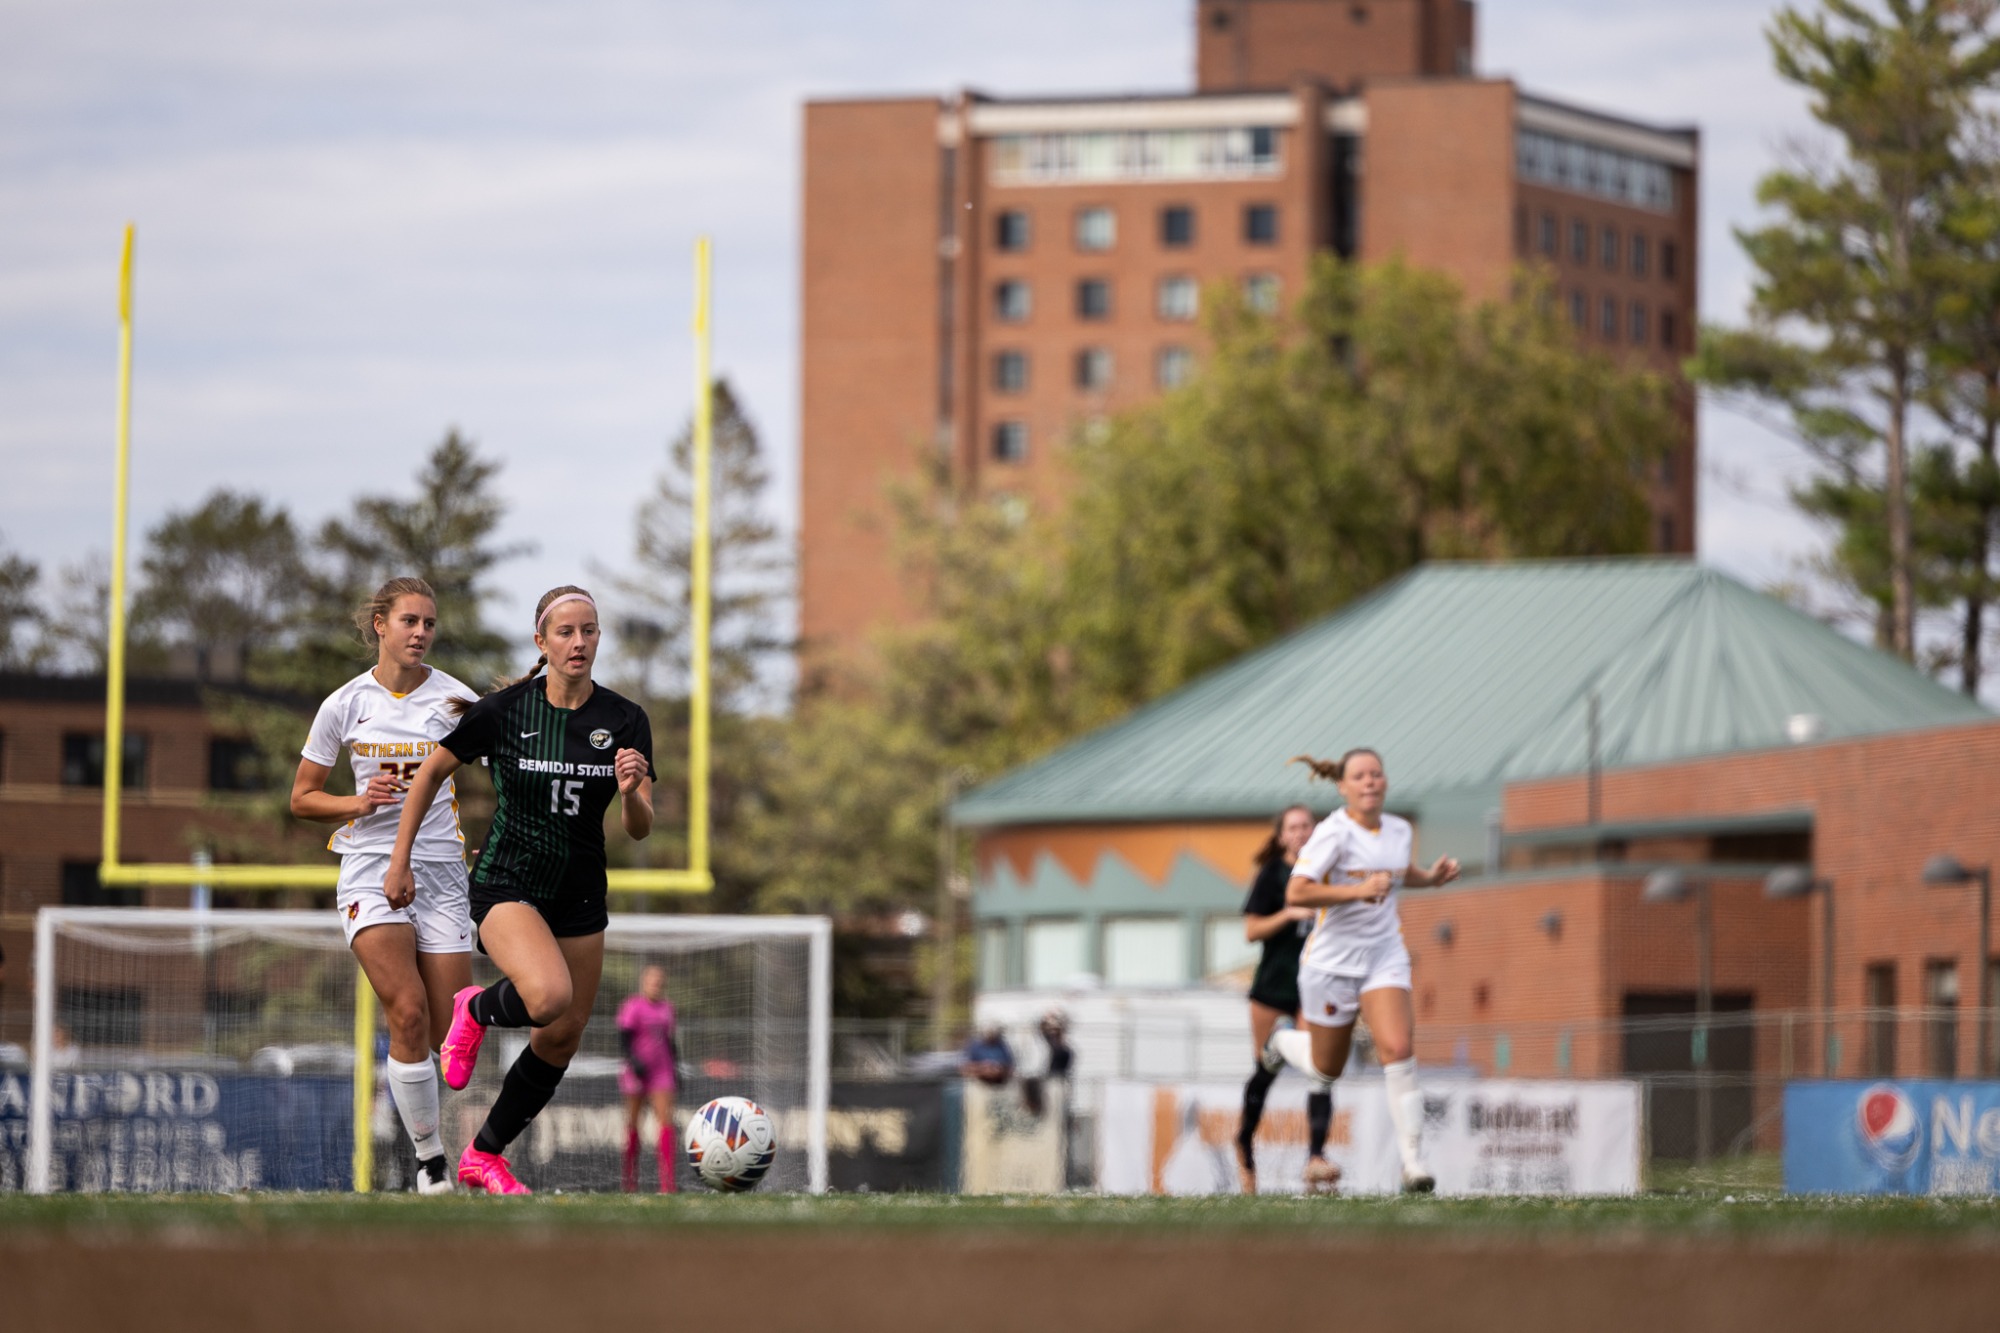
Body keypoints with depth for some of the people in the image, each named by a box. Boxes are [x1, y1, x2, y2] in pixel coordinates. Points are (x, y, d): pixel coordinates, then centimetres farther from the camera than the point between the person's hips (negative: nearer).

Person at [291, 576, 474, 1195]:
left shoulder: (455, 700, 2)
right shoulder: (345, 704, 3)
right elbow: (302, 797, 10)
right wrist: (359, 803, -8)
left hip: (441, 870, 1)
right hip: (371, 864, -1)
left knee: (450, 1033, -4)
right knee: (409, 1013, -20)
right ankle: (430, 1160, -10)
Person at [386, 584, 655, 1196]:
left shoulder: (626, 720, -3)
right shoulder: (503, 710, -10)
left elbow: (639, 829, -4)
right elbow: (432, 773, 2)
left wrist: (631, 794, -27)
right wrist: (400, 861, 2)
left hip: (580, 893, 4)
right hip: (506, 885, -4)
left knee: (562, 1039, 5)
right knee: (549, 996, -31)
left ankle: (484, 1156, 24)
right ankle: (477, 1010, 4)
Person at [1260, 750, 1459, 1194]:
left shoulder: (1401, 831, 4)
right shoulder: (1334, 833, -15)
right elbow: (1296, 893, -23)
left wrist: (1433, 877, 6)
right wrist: (1359, 891, -28)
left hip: (1384, 956, 3)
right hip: (1332, 959, -3)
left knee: (1398, 1049, -20)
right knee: (1326, 1070, 12)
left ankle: (1412, 1160, -17)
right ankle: (1282, 1042, 49)